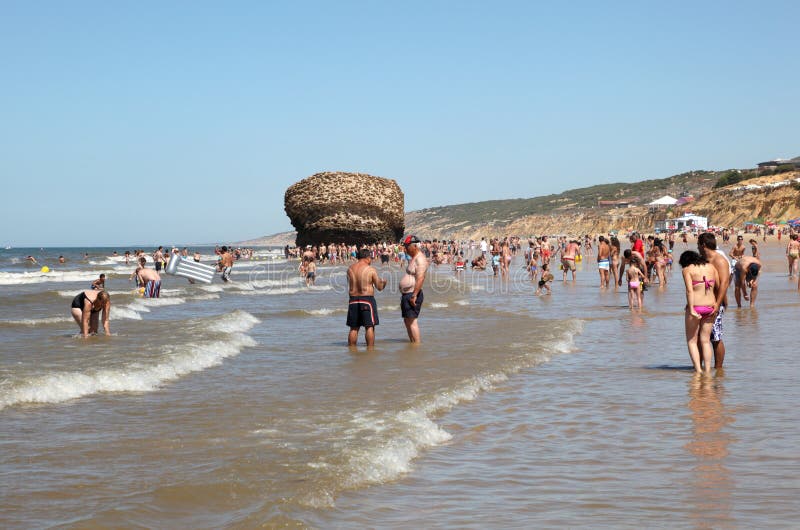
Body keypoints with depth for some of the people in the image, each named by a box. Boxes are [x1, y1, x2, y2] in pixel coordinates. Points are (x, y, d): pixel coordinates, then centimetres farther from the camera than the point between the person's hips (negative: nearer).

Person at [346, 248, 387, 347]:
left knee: (353, 328, 11)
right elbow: (380, 287, -3)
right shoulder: (371, 269, -8)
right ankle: (370, 348, 0)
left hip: (353, 300, 4)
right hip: (367, 299, -4)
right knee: (369, 327, 2)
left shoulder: (350, 269, 4)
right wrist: (383, 282, 20)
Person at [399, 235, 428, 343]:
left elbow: (420, 279, -24)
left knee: (412, 321, -11)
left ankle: (417, 344, -10)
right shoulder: (412, 258, 17)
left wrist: (414, 295, -26)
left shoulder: (420, 259, -15)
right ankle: (412, 342, 20)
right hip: (406, 294, 11)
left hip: (412, 294, -11)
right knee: (407, 320, 14)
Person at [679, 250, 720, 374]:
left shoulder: (687, 269, -4)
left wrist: (691, 310, -19)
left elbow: (689, 291, -15)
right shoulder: (711, 267, 9)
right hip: (710, 306, 4)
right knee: (705, 340, 13)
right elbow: (719, 286, 6)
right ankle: (707, 370, 9)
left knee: (692, 341, 8)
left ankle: (698, 370, -2)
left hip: (695, 307, -4)